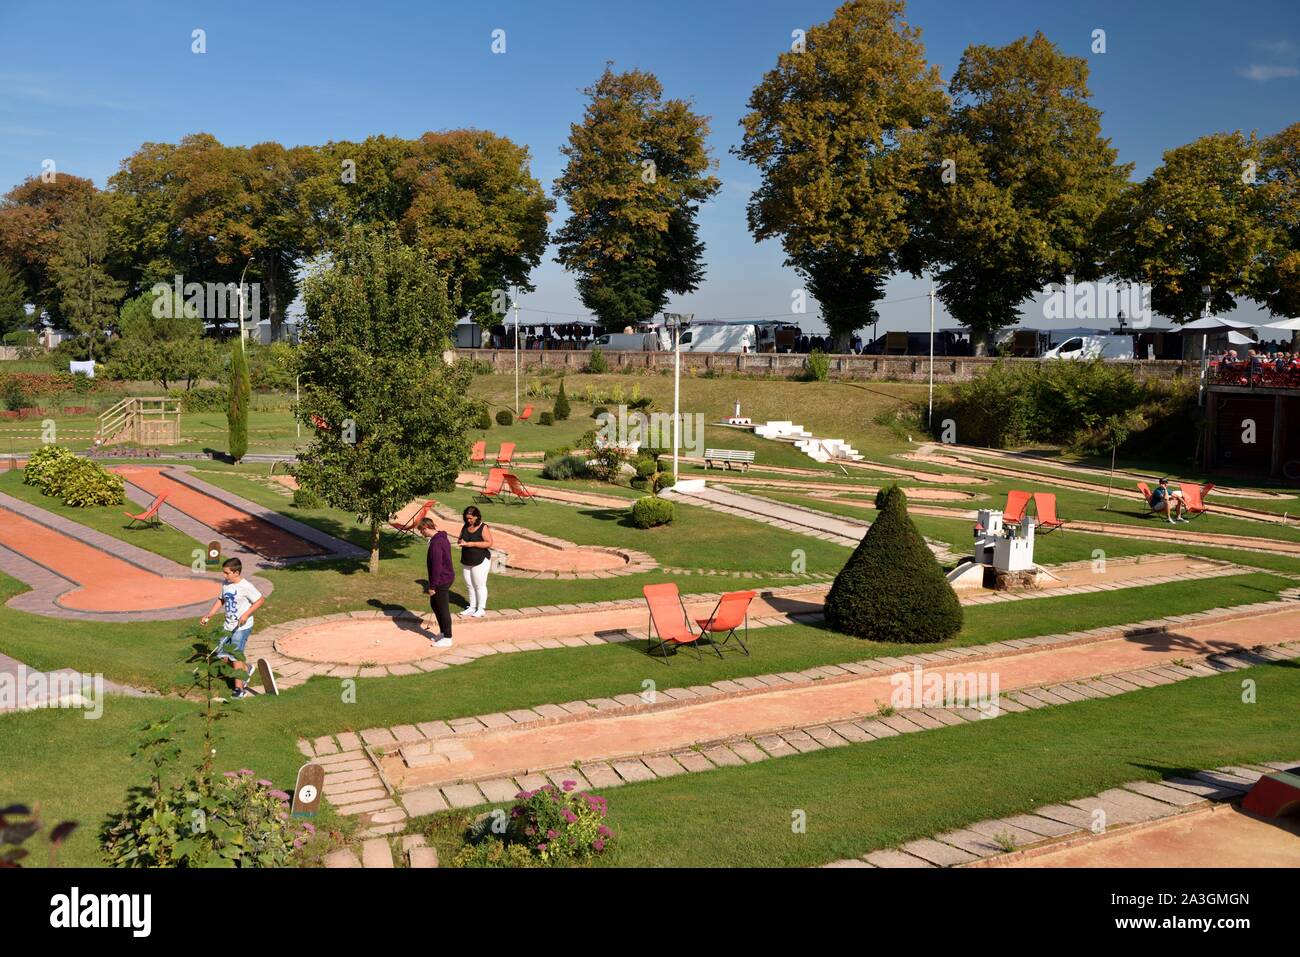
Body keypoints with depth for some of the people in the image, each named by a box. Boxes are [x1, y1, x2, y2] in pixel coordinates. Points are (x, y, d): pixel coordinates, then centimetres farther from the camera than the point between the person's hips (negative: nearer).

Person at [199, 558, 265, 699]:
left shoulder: (246, 586, -17)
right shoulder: (226, 584, 5)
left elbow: (260, 600, -14)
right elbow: (221, 600, 18)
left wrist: (246, 614, -22)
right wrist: (208, 616, 9)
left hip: (242, 627, -8)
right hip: (228, 626, 8)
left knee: (235, 656, -10)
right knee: (222, 655, 9)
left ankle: (239, 689, -1)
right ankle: (245, 668, 36)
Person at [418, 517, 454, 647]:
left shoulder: (436, 543, -23)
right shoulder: (443, 537, 8)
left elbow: (436, 566, -25)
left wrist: (432, 586, -18)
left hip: (441, 581, -10)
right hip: (446, 577, 10)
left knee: (443, 609, 0)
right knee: (434, 605, 22)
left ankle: (447, 638, 10)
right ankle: (443, 633, 31)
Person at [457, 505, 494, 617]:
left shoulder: (483, 528, -10)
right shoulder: (465, 527, 8)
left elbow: (489, 543, -17)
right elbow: (459, 540, 18)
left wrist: (472, 544, -22)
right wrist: (460, 542, -8)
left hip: (480, 561, -6)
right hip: (466, 561, 6)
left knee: (479, 585, -2)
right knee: (469, 585, 11)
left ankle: (481, 609, 6)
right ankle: (472, 607, 21)